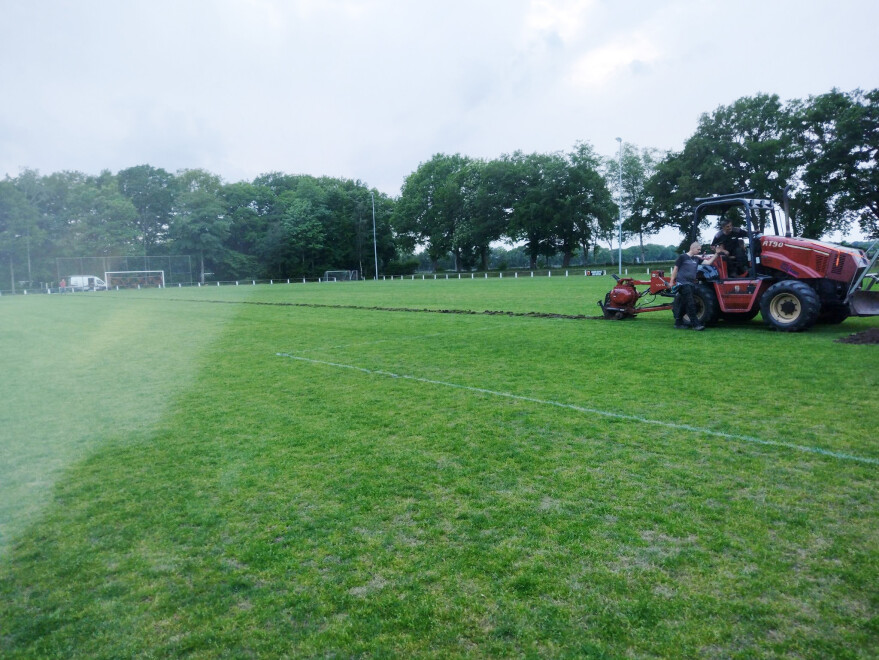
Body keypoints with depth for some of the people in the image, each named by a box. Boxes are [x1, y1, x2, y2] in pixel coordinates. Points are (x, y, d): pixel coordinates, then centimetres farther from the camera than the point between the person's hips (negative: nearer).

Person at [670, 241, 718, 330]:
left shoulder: (697, 259, 14)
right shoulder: (683, 257, -4)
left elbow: (708, 262, 8)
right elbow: (675, 269, -2)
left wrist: (716, 254, -1)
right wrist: (672, 282, -4)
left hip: (691, 284, 7)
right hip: (683, 283, -7)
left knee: (684, 304, 11)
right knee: (691, 304, -10)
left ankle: (678, 323, 19)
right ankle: (695, 324, -9)